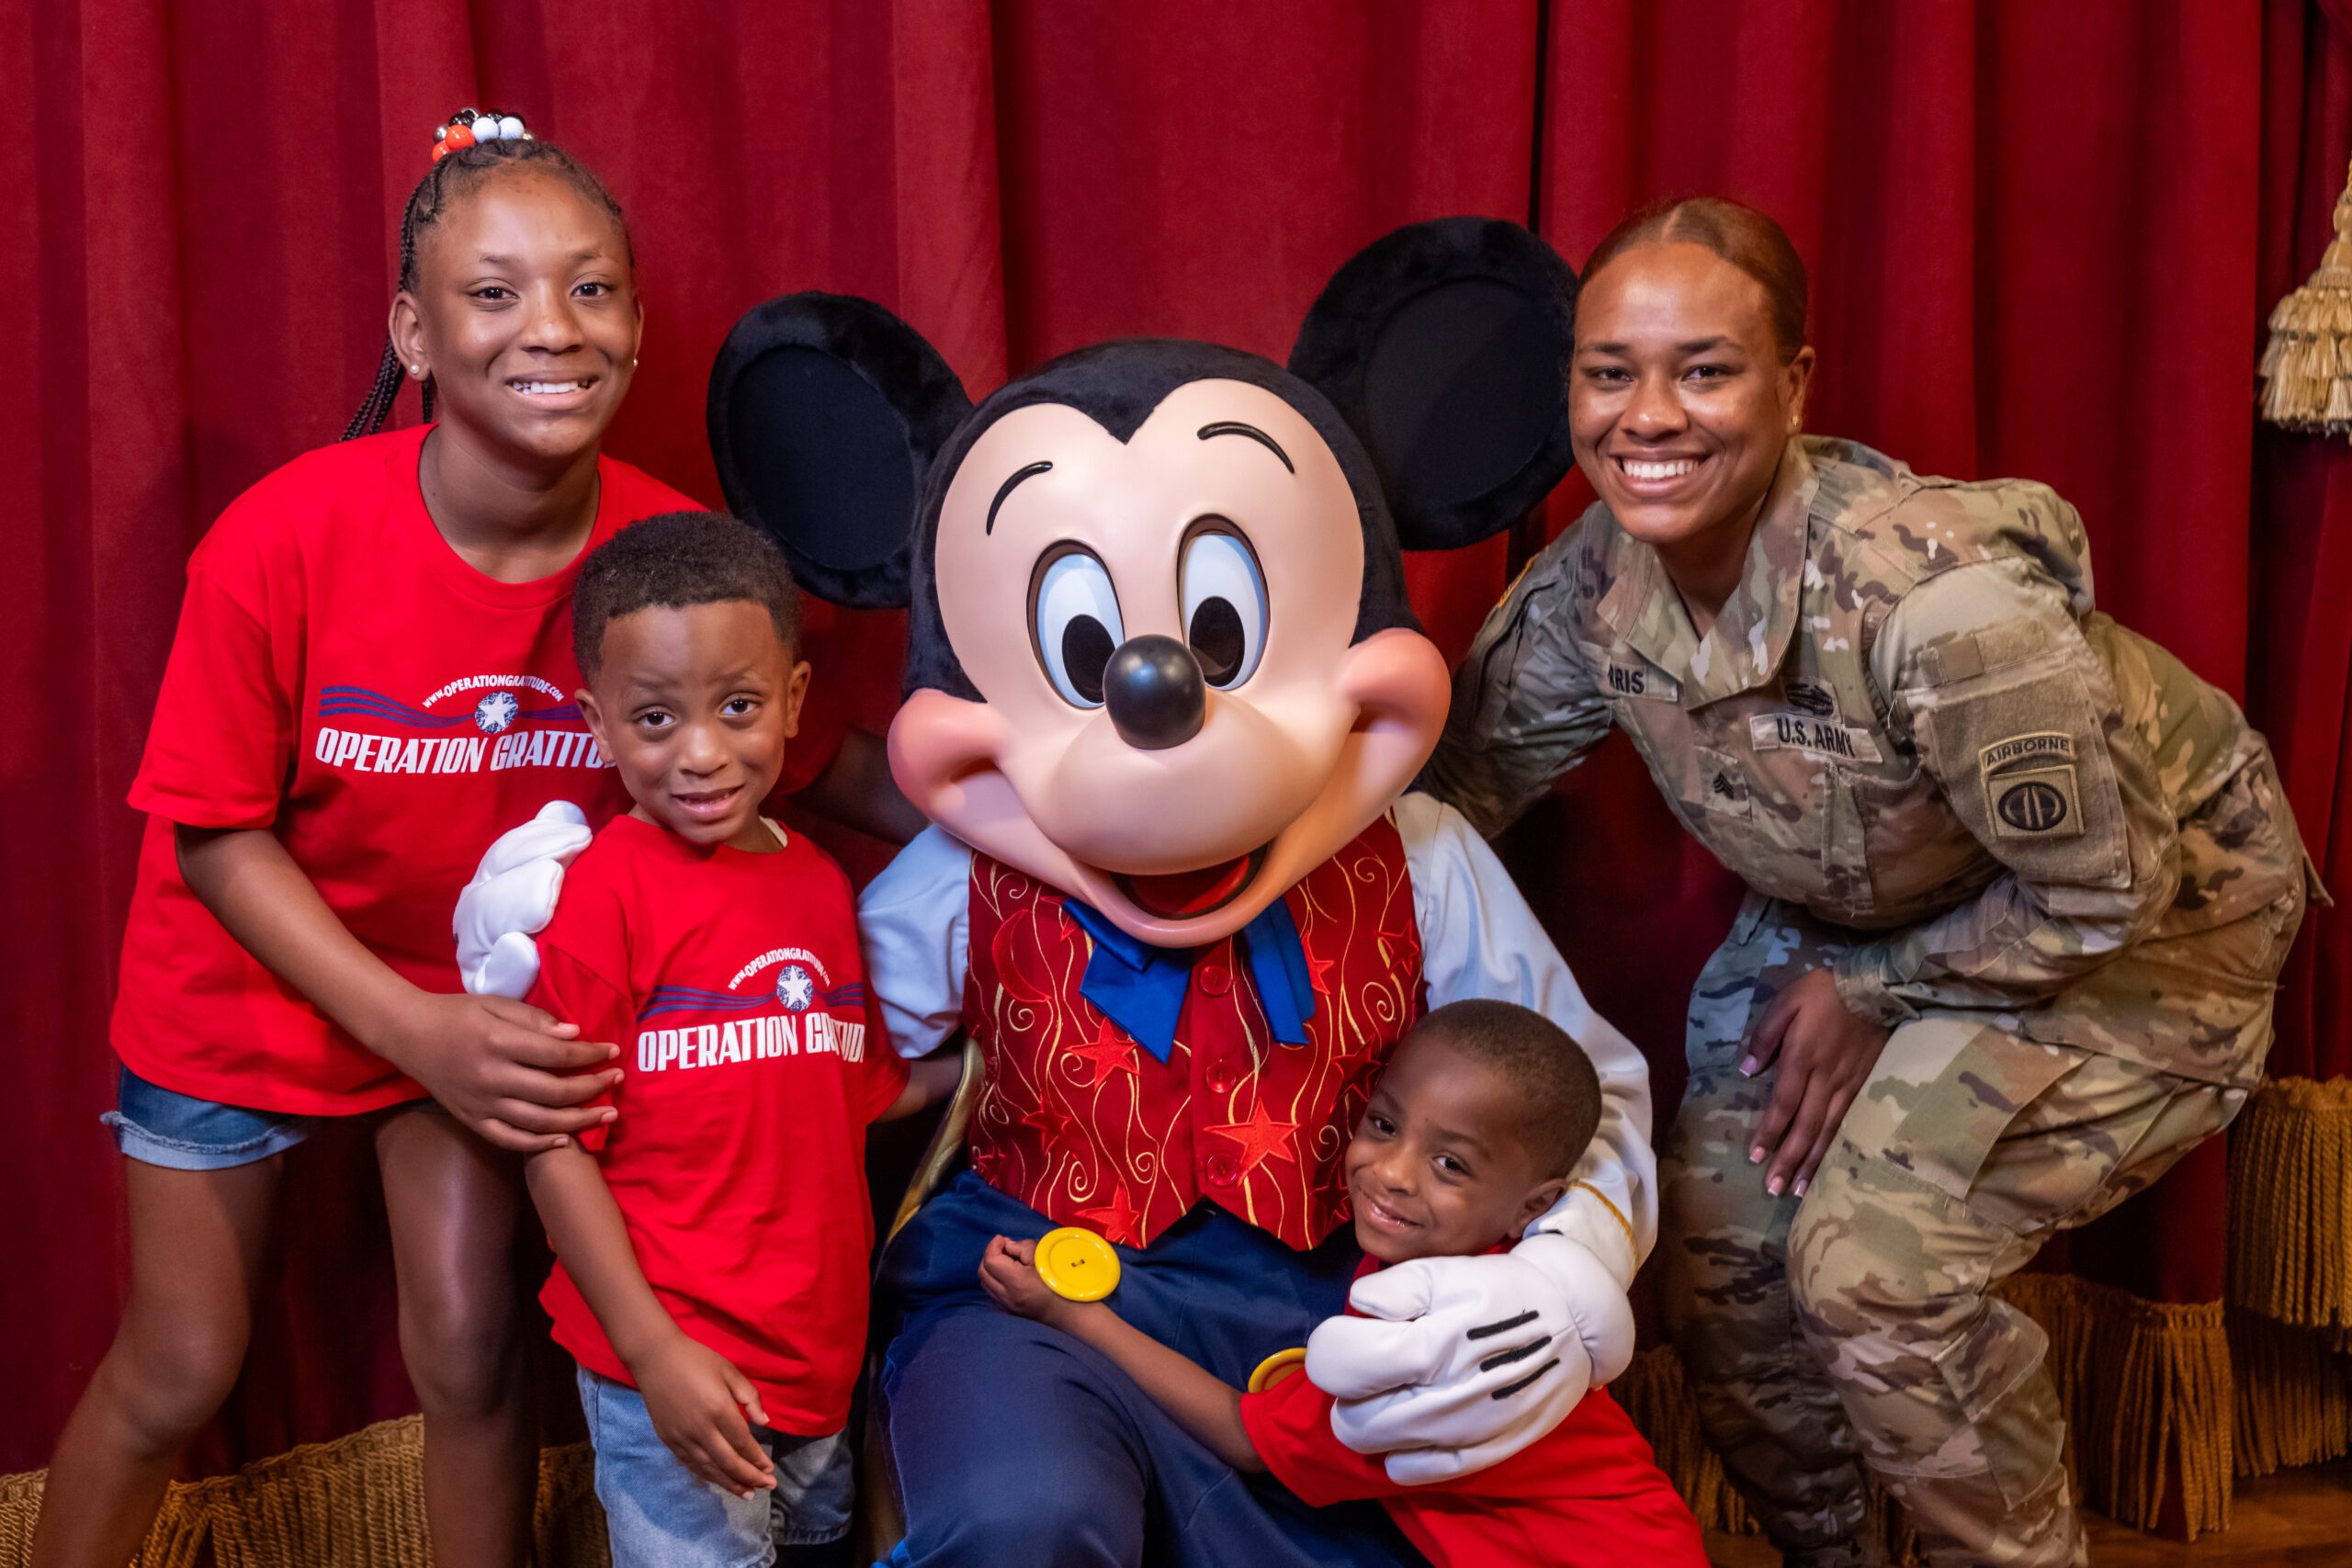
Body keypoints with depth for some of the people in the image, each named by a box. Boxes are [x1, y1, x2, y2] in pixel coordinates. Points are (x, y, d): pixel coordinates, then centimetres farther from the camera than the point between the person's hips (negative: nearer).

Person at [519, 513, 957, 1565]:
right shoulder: (603, 893, -15)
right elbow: (555, 1142, -15)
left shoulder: (820, 885, 5)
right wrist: (653, 1349, -17)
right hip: (676, 1370, -7)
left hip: (819, 1351, 7)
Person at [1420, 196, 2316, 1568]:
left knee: (1874, 1262, -19)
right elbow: (1459, 783, -3)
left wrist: (1878, 997, -15)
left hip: (2150, 913, -6)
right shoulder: (1594, 582, -18)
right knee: (1716, 1228, 1)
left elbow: (2102, 891, -26)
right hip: (1860, 911, 7)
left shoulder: (1930, 600, -38)